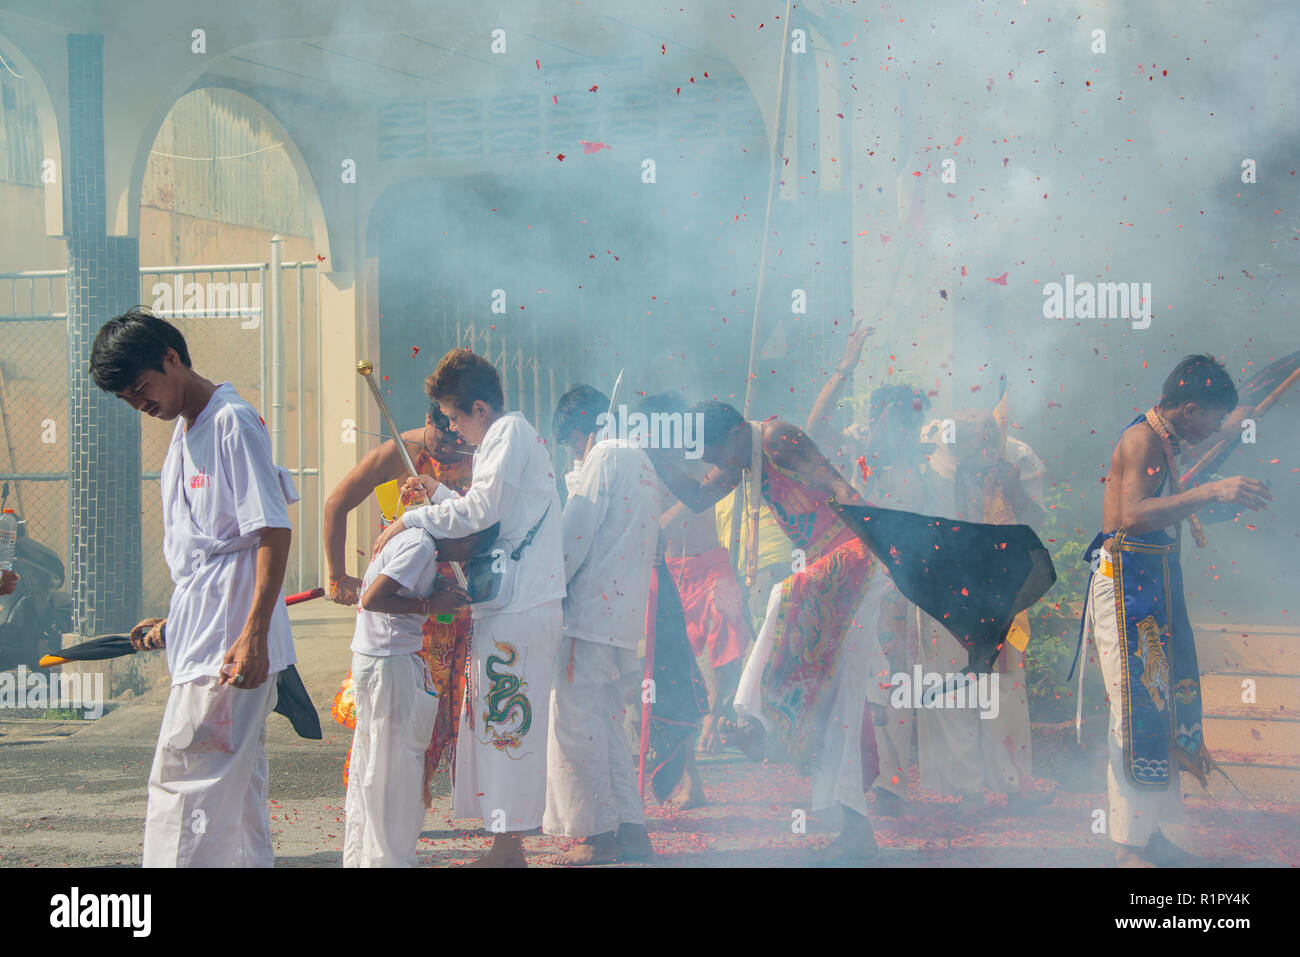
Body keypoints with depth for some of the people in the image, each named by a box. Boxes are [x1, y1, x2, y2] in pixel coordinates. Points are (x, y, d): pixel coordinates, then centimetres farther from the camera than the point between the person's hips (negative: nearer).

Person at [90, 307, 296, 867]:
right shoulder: (183, 432, 17)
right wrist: (175, 622, 24)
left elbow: (274, 532, -18)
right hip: (201, 634, 10)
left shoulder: (234, 422, -12)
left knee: (182, 781, -11)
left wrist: (253, 634, -25)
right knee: (235, 786, 13)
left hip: (231, 642, -10)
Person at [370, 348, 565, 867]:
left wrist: (411, 519, -11)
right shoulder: (509, 436, 21)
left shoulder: (510, 431, -9)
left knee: (507, 722, -7)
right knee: (496, 722, 11)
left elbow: (481, 510, -19)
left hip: (519, 607, -10)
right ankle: (506, 843, 14)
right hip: (510, 604, 10)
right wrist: (439, 493, 22)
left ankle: (509, 845, -4)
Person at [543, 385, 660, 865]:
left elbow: (574, 538, -12)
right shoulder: (641, 462, 21)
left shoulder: (604, 457, -8)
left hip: (592, 610, -9)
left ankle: (597, 834, -4)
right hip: (625, 614, 9)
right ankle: (631, 829, 11)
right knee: (607, 721, 13)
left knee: (576, 720, -5)